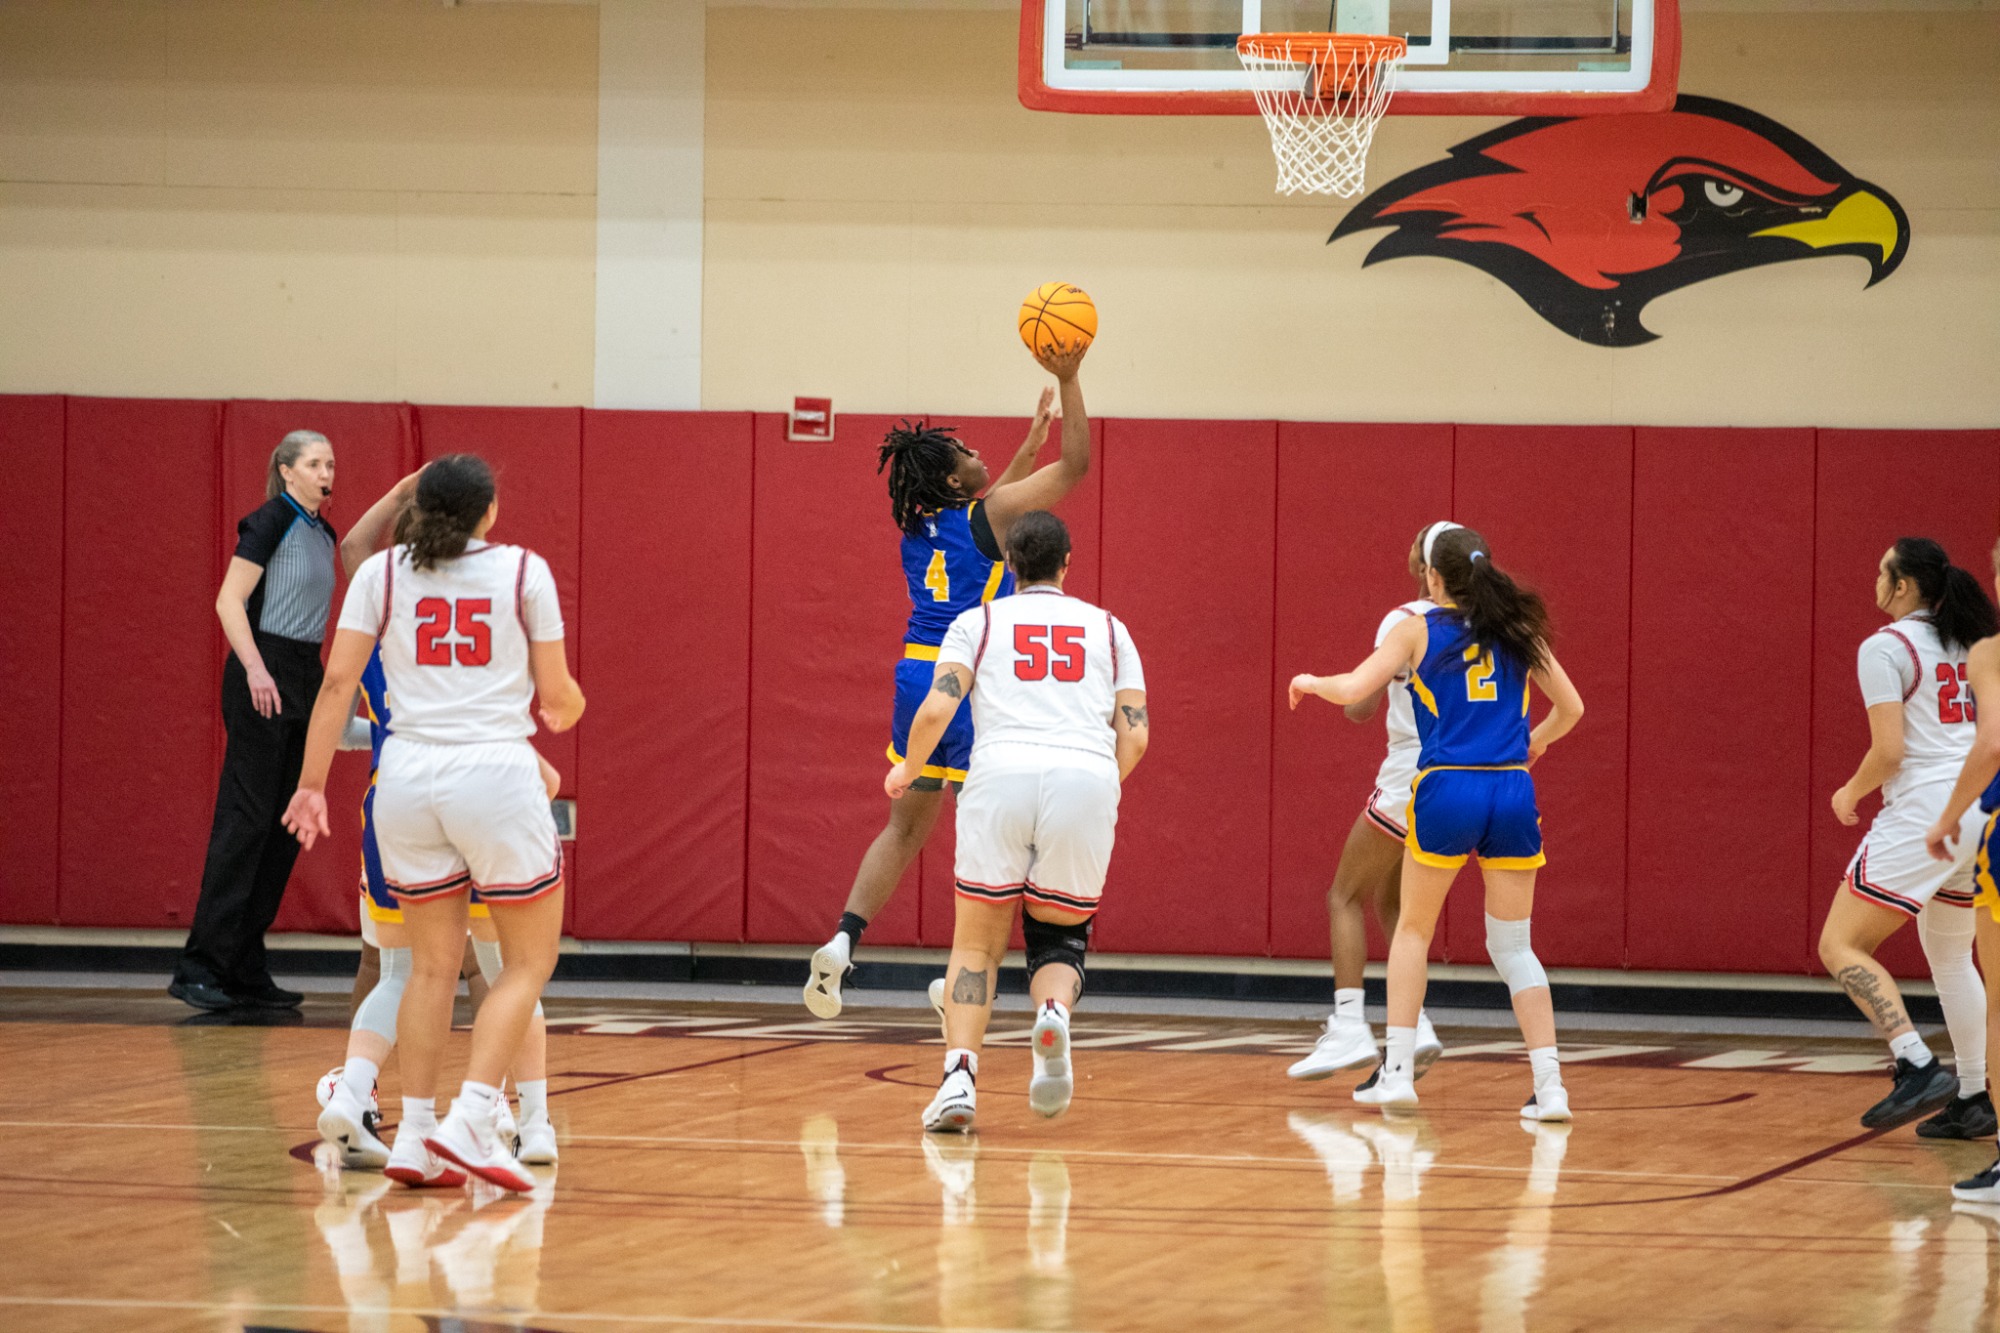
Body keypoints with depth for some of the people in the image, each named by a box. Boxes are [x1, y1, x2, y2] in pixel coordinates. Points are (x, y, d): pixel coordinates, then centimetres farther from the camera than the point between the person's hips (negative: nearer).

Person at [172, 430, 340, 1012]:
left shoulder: (322, 532, 15)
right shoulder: (271, 522, -9)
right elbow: (229, 601, -15)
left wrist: (328, 691, 22)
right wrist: (256, 669, -26)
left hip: (304, 680, 9)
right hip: (262, 677, -9)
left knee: (287, 825, 6)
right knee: (246, 818, -12)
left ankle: (246, 971, 9)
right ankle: (199, 967, -12)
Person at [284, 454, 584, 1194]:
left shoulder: (382, 573, 8)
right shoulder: (523, 572, 3)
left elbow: (338, 681, 2)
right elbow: (558, 694, 5)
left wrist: (312, 783, 7)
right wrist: (568, 710, 29)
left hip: (409, 773, 3)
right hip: (496, 772, -3)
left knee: (432, 963, 14)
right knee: (529, 959, 8)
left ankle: (414, 1137, 9)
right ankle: (470, 1120, -8)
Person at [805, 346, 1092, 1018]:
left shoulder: (919, 525, 10)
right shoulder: (990, 517, -9)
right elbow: (1076, 464, -4)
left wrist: (1029, 445, 35)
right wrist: (1068, 381, 0)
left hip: (917, 678, 6)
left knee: (905, 826, 15)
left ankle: (843, 940, 0)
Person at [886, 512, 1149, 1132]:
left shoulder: (978, 623, 18)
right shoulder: (1107, 628, 23)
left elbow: (936, 710, 4)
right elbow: (1136, 734, 14)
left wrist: (908, 772, 23)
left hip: (1001, 777, -1)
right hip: (1087, 780, 1)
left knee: (978, 941, 13)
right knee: (1059, 938, 17)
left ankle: (959, 1074, -9)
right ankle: (1054, 1011, -18)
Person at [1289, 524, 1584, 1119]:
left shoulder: (1418, 630, 3)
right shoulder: (1517, 631, 11)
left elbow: (1351, 690, -4)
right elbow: (1570, 707, 14)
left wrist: (1309, 683, 17)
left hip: (1446, 791, -2)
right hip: (1513, 792, 2)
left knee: (1413, 930, 18)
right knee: (1513, 946, 10)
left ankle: (1397, 1070, 11)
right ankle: (1549, 1085, -2)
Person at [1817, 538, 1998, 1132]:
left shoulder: (1885, 648, -8)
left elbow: (1889, 750, -14)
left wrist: (1850, 793, 3)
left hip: (1924, 809, -8)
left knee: (1840, 945, -5)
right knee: (1949, 953, 22)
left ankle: (1918, 1066, -19)